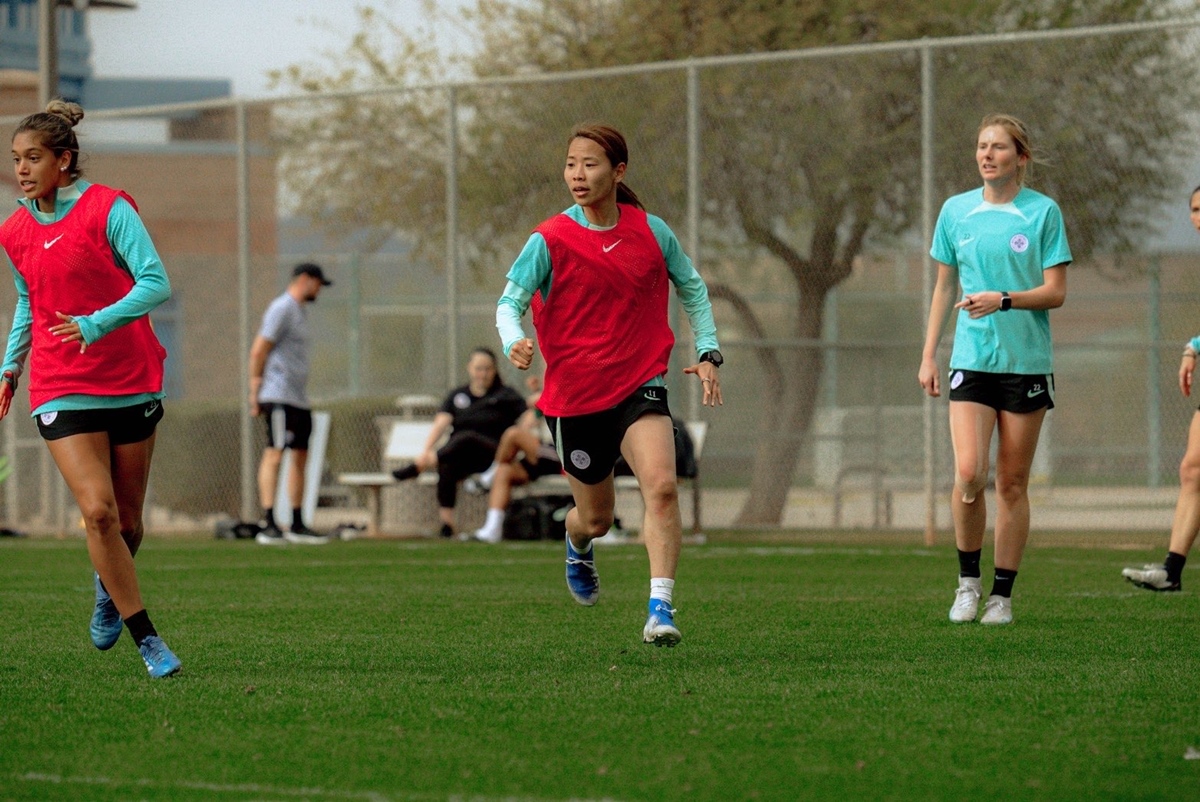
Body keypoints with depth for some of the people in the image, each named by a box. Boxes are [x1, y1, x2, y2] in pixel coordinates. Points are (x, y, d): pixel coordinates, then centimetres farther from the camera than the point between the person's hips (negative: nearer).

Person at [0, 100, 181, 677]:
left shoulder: (108, 209, -9)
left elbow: (155, 283, -17)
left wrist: (97, 324, -29)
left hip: (131, 383, -2)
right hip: (60, 390, 2)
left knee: (126, 518, 7)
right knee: (98, 510, -16)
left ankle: (109, 586, 42)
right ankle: (146, 639, -9)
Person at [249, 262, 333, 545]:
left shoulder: (298, 310, 21)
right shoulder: (282, 309, -8)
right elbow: (259, 351, -13)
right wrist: (256, 393, -16)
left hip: (299, 399, 10)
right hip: (280, 398, -10)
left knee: (300, 457, 11)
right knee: (274, 455, -14)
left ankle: (297, 526, 17)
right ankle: (268, 525, -20)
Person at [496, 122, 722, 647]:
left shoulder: (651, 231, 1)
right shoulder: (550, 241, -7)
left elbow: (691, 288, 17)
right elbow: (510, 301, -9)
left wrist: (707, 353, 9)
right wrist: (514, 342, -31)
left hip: (640, 384, 0)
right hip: (575, 393, 0)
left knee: (661, 485, -25)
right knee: (596, 517, 12)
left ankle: (661, 608, -26)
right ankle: (578, 546, 51)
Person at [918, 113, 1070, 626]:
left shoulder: (1043, 212, -1)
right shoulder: (955, 211, 7)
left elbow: (1055, 292, -3)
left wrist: (1002, 299, -18)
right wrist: (928, 355, 11)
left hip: (1027, 362, -1)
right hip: (971, 360, 1)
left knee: (1012, 482, 2)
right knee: (969, 473, -13)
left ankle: (1002, 595, 9)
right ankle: (968, 581, 4)